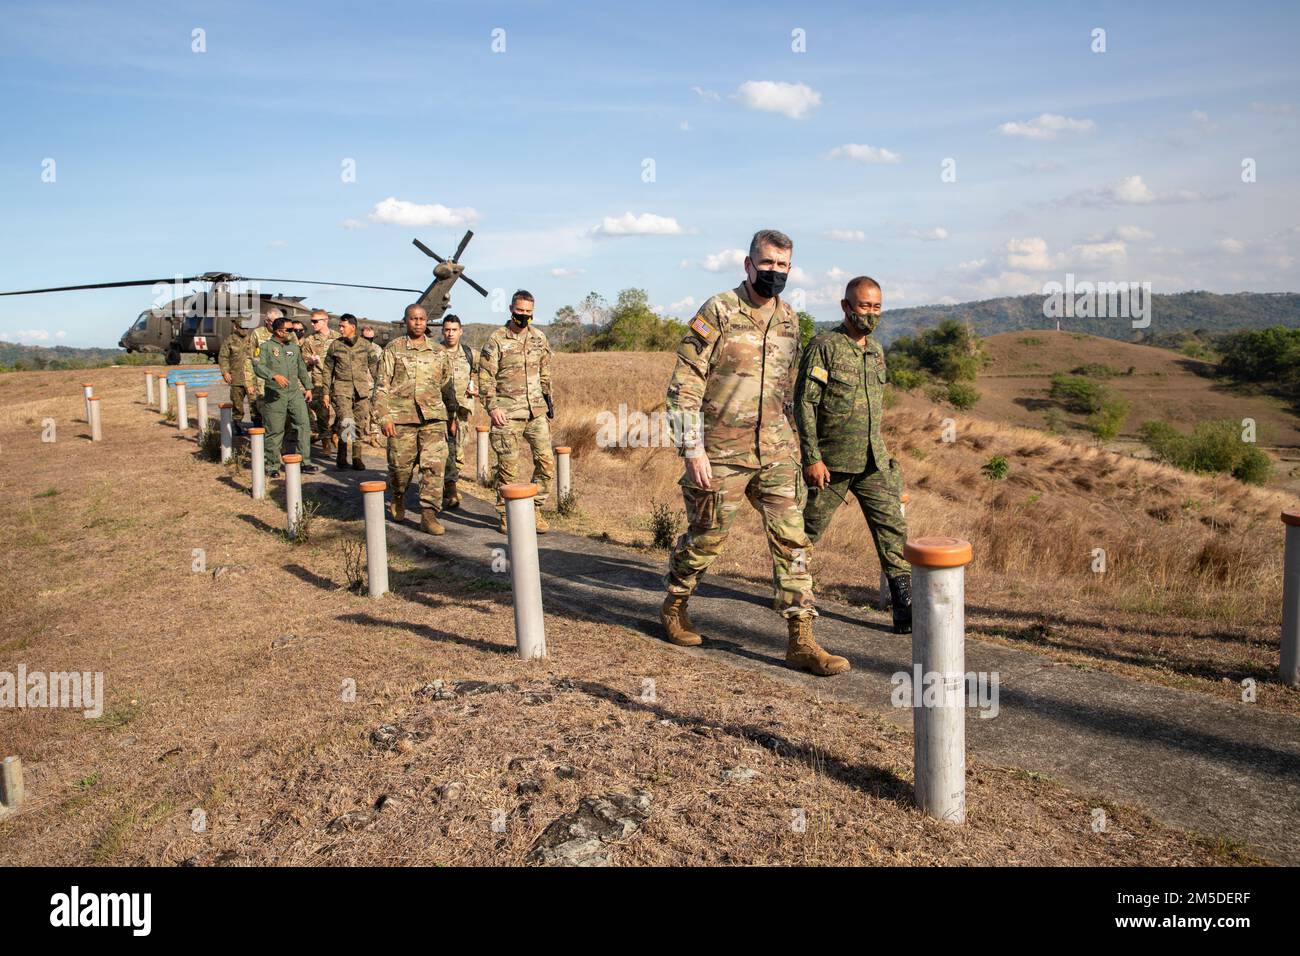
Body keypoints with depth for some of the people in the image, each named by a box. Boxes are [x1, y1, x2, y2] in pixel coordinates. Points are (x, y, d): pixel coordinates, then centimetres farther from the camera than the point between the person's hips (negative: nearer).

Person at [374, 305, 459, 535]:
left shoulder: (439, 352, 13)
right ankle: (398, 498, 37)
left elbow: (448, 386, 20)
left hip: (434, 417, 2)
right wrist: (384, 416, -9)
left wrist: (452, 415, 19)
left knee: (434, 465, -9)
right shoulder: (393, 349, 4)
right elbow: (382, 386, 0)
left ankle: (429, 513, -5)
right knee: (401, 465, 7)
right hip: (401, 418, -2)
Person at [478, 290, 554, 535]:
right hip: (508, 412, -4)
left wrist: (548, 399, 16)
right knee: (508, 465, 0)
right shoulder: (497, 340, -5)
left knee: (546, 462, -1)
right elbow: (485, 377, -6)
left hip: (537, 411, 5)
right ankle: (506, 515, 12)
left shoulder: (539, 338, 10)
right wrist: (492, 407, -13)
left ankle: (535, 510, 12)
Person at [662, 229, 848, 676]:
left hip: (776, 450, 5)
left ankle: (801, 641, 3)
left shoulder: (789, 320, 9)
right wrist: (692, 450, -17)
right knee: (706, 537, 8)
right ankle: (674, 606, 35)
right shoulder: (718, 312, -10)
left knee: (791, 538, -2)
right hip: (721, 452, -5)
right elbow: (684, 384, -12)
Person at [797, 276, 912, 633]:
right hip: (830, 462, -5)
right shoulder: (824, 346, -10)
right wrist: (812, 457, -19)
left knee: (893, 530, -3)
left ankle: (905, 607, 0)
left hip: (874, 462, 6)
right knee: (808, 529, 8)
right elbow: (804, 403, -14)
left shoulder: (876, 350, 12)